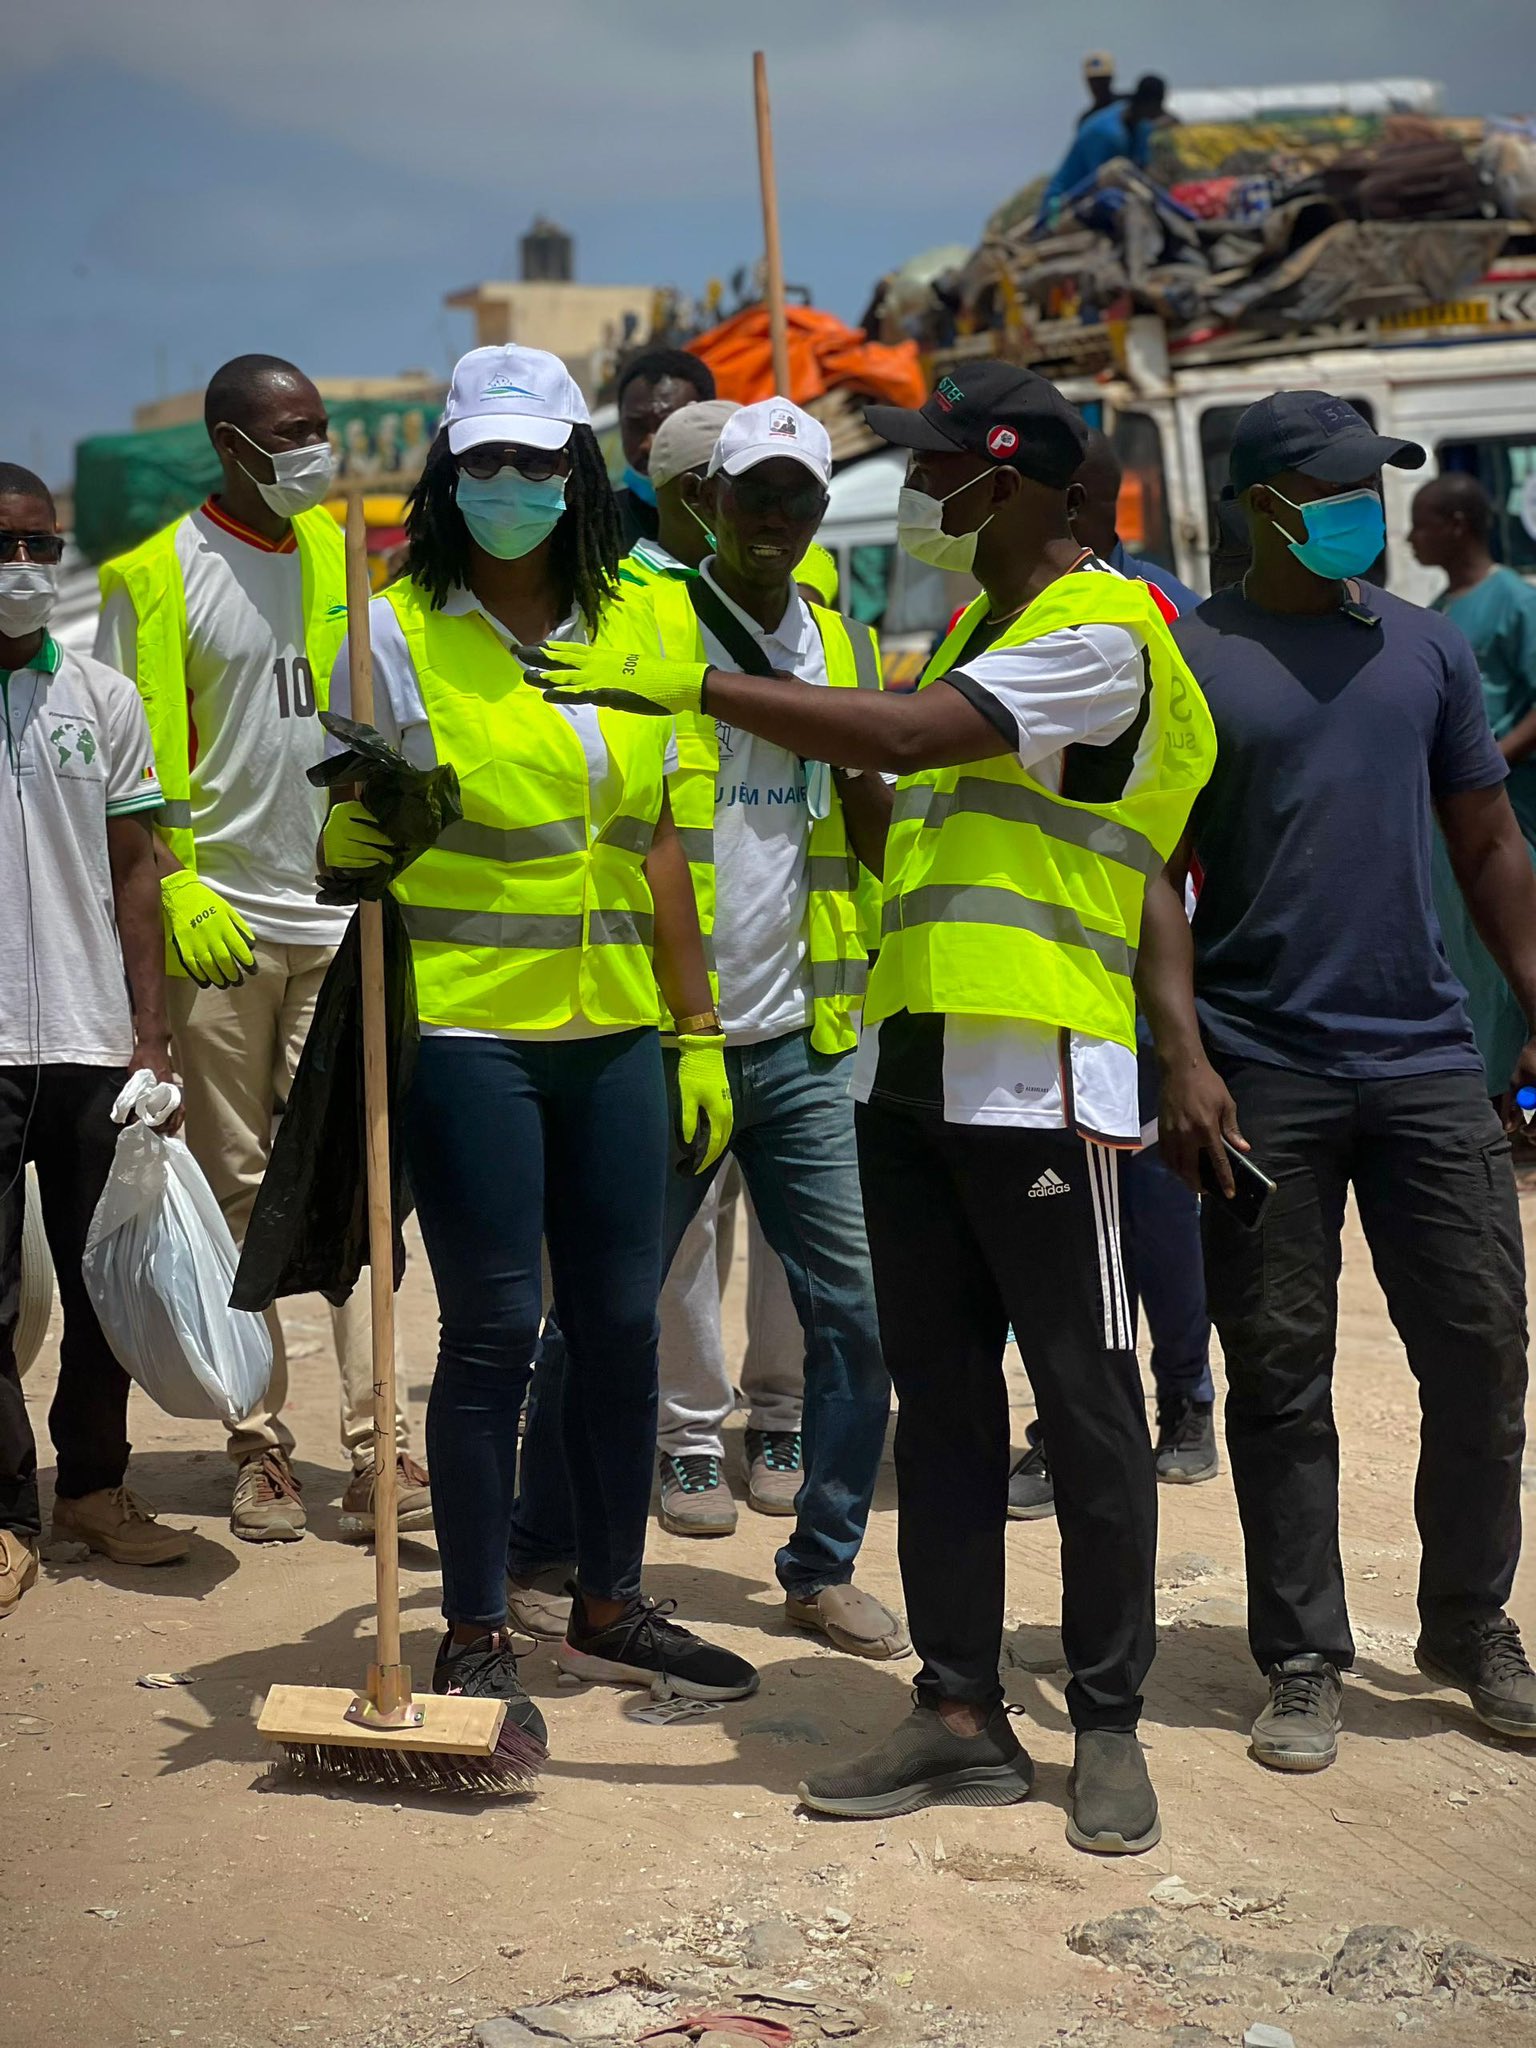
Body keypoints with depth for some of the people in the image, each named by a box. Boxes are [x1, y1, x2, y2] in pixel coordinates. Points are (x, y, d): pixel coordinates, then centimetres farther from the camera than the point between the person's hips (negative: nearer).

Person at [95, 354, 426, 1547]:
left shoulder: (342, 551, 12)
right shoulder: (158, 577, -2)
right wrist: (177, 887, -13)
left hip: (344, 921, 3)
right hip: (221, 925, -3)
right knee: (239, 1191, 4)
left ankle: (376, 1446, 0)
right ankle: (263, 1446, 12)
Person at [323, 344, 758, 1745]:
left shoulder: (628, 631, 10)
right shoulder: (400, 630, -2)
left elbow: (654, 843, 14)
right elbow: (349, 845, -1)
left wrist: (699, 1029, 12)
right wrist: (367, 823, -25)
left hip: (614, 1029, 5)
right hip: (467, 1027, -4)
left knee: (622, 1319, 9)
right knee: (493, 1329, -3)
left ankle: (610, 1607, 25)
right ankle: (476, 1638, 10)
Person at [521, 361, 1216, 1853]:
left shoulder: (1101, 635, -10)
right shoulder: (975, 620, 20)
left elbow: (904, 737, -23)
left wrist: (691, 685, -21)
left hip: (1039, 1073, -9)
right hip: (909, 1070, 9)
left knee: (1086, 1403, 0)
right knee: (938, 1396, 10)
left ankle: (1109, 1726, 9)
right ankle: (961, 1715, 17)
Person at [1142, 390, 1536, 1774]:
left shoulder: (1425, 647, 10)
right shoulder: (1187, 661, 0)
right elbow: (1158, 875, -2)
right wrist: (1183, 1058, -12)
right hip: (1262, 1074, -3)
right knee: (1281, 1377, 4)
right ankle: (1305, 1664, 16)